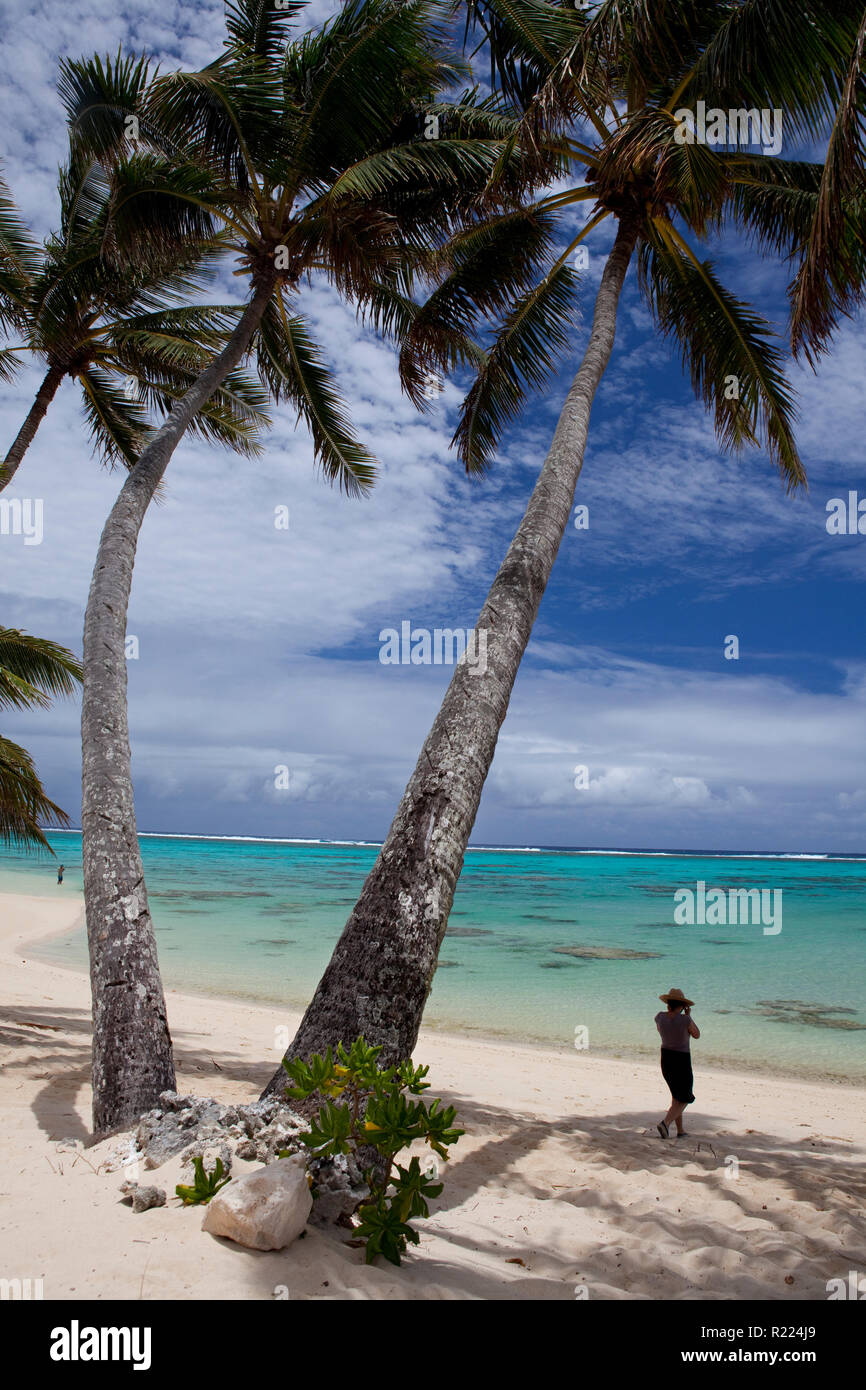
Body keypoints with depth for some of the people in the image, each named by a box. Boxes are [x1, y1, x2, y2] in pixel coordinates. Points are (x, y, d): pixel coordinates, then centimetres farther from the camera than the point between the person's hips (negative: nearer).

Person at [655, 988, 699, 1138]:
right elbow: (696, 1035, -3)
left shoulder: (660, 1017, -9)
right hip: (681, 1060, -5)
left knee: (676, 1095, 22)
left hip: (665, 1058, 5)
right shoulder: (685, 1020, -22)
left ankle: (680, 1130, 24)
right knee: (683, 1099, 6)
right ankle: (665, 1122, -15)